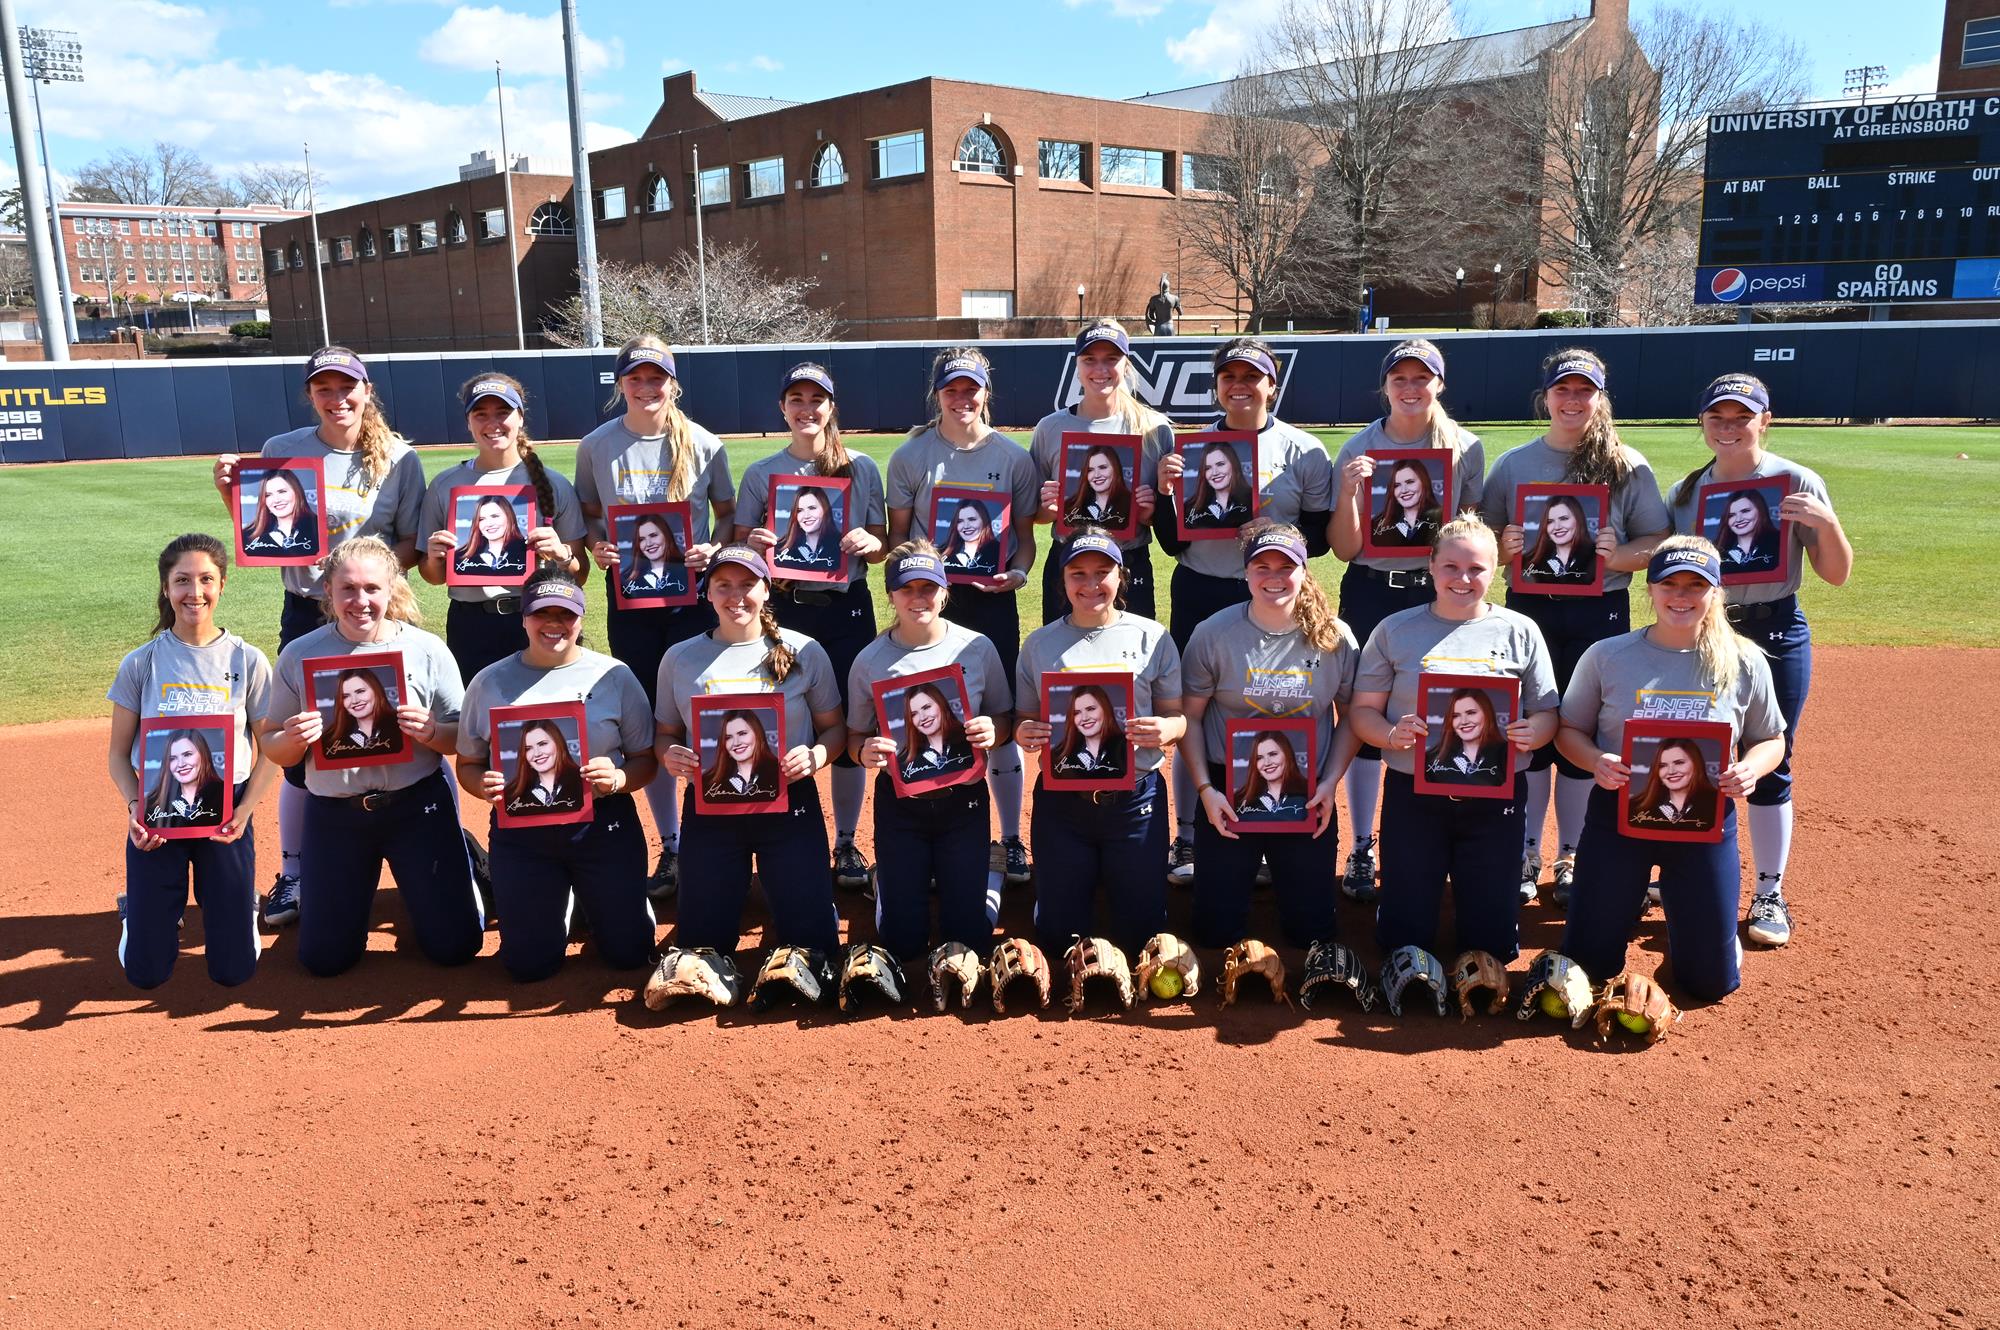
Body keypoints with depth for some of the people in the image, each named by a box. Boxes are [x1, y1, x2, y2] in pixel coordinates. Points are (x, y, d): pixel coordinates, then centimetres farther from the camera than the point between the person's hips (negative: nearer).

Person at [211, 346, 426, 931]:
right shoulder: (281, 451, 1)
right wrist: (230, 493, -10)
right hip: (306, 615, 1)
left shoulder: (399, 458, -2)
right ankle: (293, 875, 20)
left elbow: (415, 543, -2)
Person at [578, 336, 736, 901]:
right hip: (629, 596, 2)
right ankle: (671, 847, 21)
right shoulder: (596, 446, 2)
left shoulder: (703, 445, -1)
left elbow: (728, 513, 6)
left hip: (694, 595, -2)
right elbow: (589, 515, 11)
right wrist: (597, 547, -10)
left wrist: (713, 549, -14)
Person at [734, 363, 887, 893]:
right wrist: (754, 545, -17)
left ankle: (846, 844, 16)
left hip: (847, 609, 0)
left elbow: (883, 544, 6)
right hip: (784, 609, 0)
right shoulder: (760, 473, 6)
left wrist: (870, 543, -17)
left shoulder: (862, 468, 5)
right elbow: (739, 547, 6)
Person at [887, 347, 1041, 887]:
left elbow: (1025, 535, 9)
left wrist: (1017, 573, -11)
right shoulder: (911, 455, 3)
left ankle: (1010, 840, 18)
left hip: (992, 601, 0)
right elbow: (897, 533, 5)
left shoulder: (1013, 456, 4)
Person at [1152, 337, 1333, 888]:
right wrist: (1165, 492, -13)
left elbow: (1321, 535, 0)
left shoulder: (1303, 451, 1)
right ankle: (1188, 837, 20)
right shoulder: (1189, 447, 4)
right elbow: (1172, 541, 4)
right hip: (1200, 595, 1)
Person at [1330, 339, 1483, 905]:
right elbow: (1344, 547, -4)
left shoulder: (1466, 448, 3)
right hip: (1372, 592, 0)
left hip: (1438, 593, 1)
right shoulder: (1358, 449, 0)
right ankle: (1361, 852, 14)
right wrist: (1349, 490, -19)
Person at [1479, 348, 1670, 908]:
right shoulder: (1513, 463, 6)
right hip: (1529, 609, 2)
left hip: (1600, 615, -1)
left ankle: (1571, 859, 21)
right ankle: (1528, 856, 20)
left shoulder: (1629, 467, 0)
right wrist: (1504, 545, -14)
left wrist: (1618, 555, -21)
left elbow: (1660, 543, -1)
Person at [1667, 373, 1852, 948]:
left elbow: (1836, 575, -6)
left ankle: (1769, 895, 17)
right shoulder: (1686, 490, 5)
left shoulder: (1797, 483, -5)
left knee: (1769, 768, 3)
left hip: (1775, 636, -3)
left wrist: (1826, 522, -23)